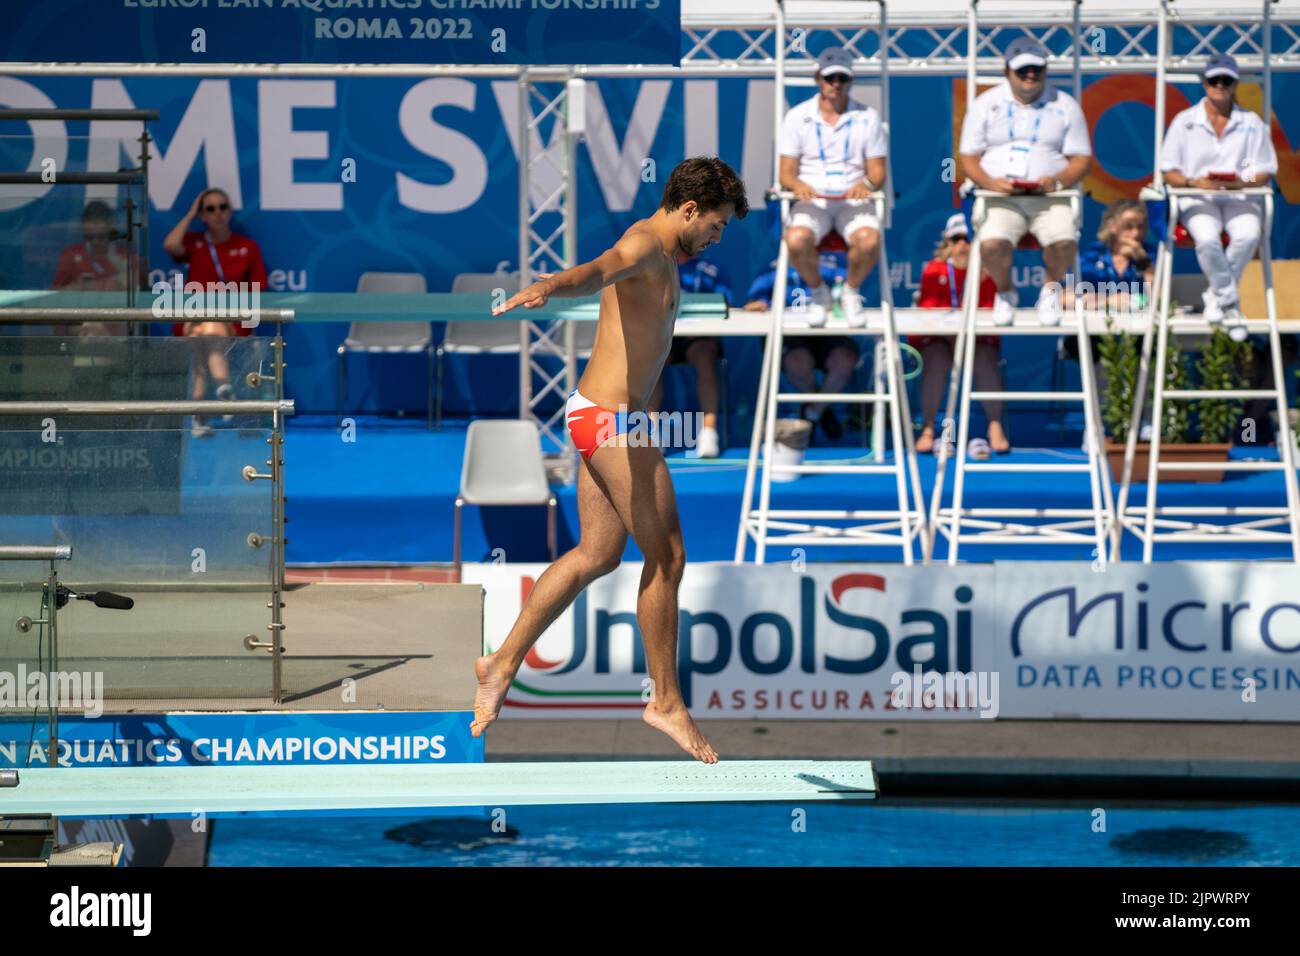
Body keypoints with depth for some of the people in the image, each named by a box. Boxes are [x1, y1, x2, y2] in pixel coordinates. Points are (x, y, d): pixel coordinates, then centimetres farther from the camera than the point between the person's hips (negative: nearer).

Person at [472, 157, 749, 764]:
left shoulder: (665, 256, 16)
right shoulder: (644, 244, -16)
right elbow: (598, 270, -40)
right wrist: (547, 288, -61)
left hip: (600, 415, 11)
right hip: (611, 418, -11)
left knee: (598, 554, 14)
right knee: (666, 556, -3)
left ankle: (503, 664, 15)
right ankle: (666, 702, 6)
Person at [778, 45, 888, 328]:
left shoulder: (867, 118, 6)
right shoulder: (797, 117, 5)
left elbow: (878, 173, 5)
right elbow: (786, 173, 2)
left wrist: (866, 183, -20)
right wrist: (798, 185, -22)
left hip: (853, 200, 0)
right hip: (811, 200, 0)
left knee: (869, 240, -34)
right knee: (797, 240, -34)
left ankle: (851, 292, -1)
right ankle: (818, 292, -1)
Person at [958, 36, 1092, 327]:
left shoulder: (1064, 105, 11)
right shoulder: (985, 104, 10)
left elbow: (1081, 160, 9)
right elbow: (969, 159, 8)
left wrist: (1058, 180, -14)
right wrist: (990, 182, -14)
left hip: (1051, 199, 1)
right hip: (1000, 199, -1)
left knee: (1065, 241, -31)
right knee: (991, 244, -32)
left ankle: (1051, 287, 5)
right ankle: (1005, 291, 3)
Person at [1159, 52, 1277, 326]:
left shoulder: (1252, 124, 12)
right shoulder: (1185, 121, 9)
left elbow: (1264, 172, 9)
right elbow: (1168, 172, 6)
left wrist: (1243, 182, -15)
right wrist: (1196, 182, -15)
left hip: (1240, 197, 1)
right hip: (1197, 199, -1)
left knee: (1248, 235, -34)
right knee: (1207, 238, -35)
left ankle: (1216, 296, -14)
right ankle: (1230, 301, -17)